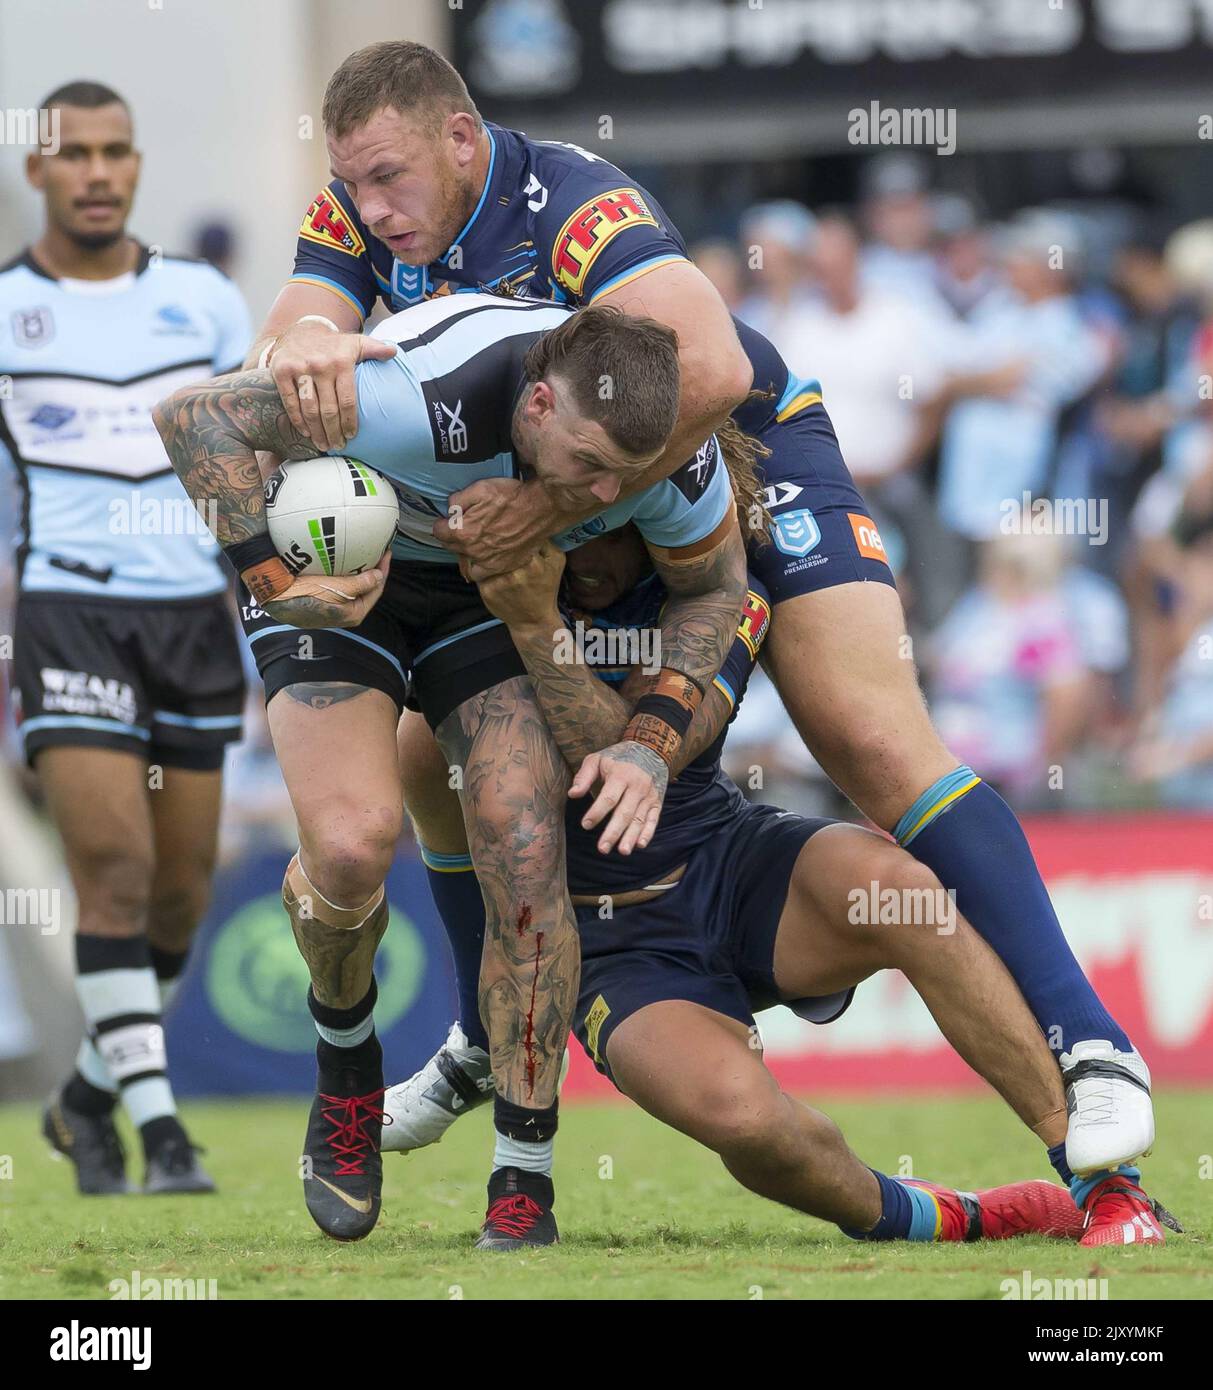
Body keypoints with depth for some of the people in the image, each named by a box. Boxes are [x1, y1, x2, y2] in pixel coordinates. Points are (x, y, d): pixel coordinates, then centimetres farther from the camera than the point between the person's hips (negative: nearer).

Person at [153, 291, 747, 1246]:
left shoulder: (676, 455, -26)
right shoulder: (419, 400, -42)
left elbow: (715, 588, -4)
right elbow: (194, 415, -35)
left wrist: (653, 742, -17)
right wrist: (273, 583, -37)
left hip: (494, 585, 3)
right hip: (339, 565, -3)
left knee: (527, 853, -14)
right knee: (353, 846, -23)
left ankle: (524, 1187, -4)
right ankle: (345, 1051, 11)